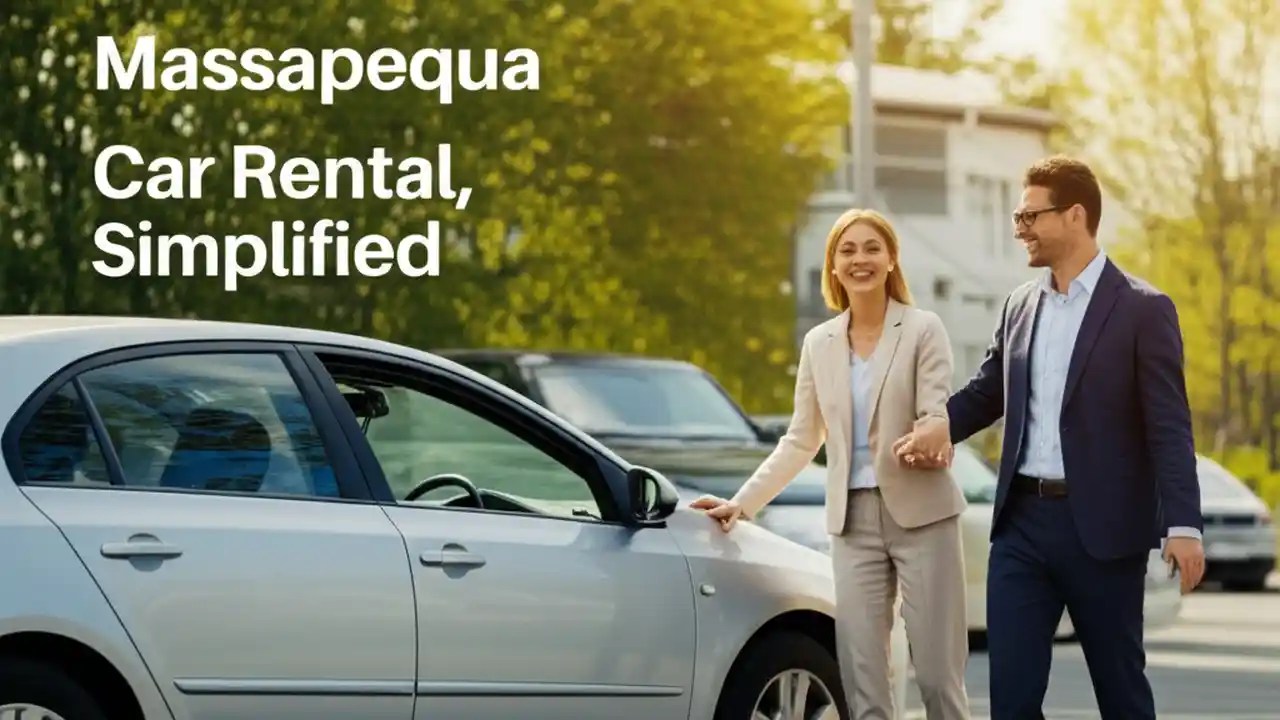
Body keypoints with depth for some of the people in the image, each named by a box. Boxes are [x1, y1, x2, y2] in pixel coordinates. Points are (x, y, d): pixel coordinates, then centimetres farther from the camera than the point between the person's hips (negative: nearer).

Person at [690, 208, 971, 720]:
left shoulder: (923, 330, -1)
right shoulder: (819, 343, 12)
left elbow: (938, 412, -8)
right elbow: (800, 442, 15)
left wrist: (936, 428, -31)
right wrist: (742, 503, 8)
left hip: (920, 514, -4)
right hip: (853, 521, 4)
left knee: (938, 674, -4)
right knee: (862, 679, -1)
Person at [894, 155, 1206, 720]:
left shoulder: (1142, 310, -6)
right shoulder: (1020, 305, 11)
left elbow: (1169, 427, -10)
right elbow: (987, 392, 21)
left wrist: (1183, 525, -19)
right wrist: (934, 432, 1)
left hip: (1102, 527, -5)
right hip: (1022, 521, 5)